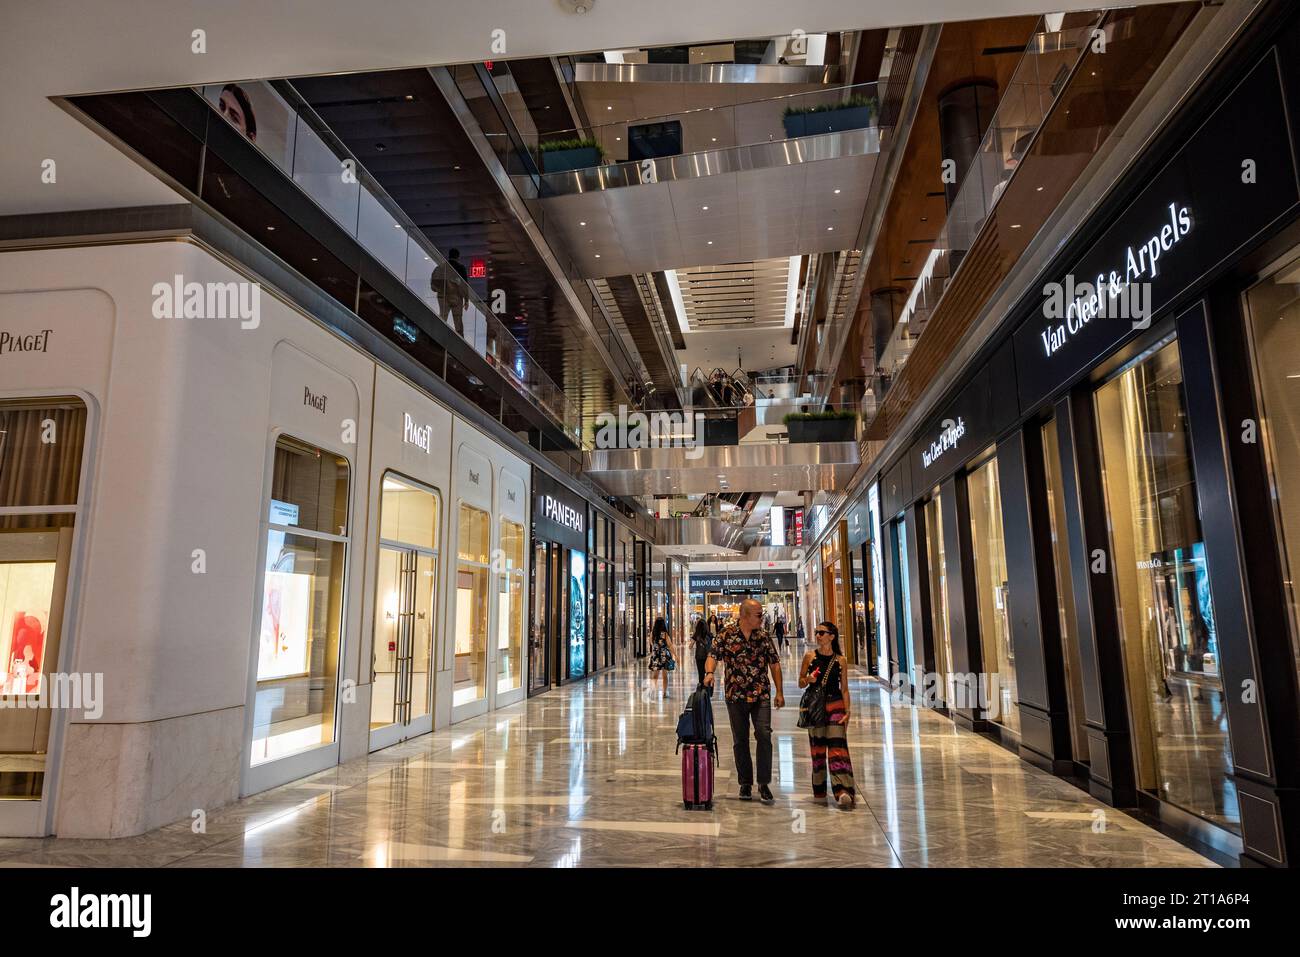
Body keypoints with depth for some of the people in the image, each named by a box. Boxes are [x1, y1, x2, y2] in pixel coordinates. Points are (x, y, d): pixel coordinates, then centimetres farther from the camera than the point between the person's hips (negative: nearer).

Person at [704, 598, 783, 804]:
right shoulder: (727, 634, -3)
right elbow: (713, 656, -8)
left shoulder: (763, 636, 4)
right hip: (736, 695, -1)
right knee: (740, 740, 8)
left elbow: (774, 663, 8)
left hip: (761, 695, 1)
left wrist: (779, 692, 3)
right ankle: (745, 784, 20)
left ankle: (764, 784, -1)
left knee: (764, 735, -11)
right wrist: (709, 672, -29)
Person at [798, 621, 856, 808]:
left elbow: (844, 689, 5)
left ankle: (843, 791, -18)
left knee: (837, 746, -11)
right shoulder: (810, 656, 2)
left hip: (835, 705, -1)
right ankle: (819, 791, 21)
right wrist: (808, 680, -14)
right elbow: (800, 683, 8)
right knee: (817, 748, 9)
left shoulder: (840, 660, 2)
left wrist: (847, 712, -2)